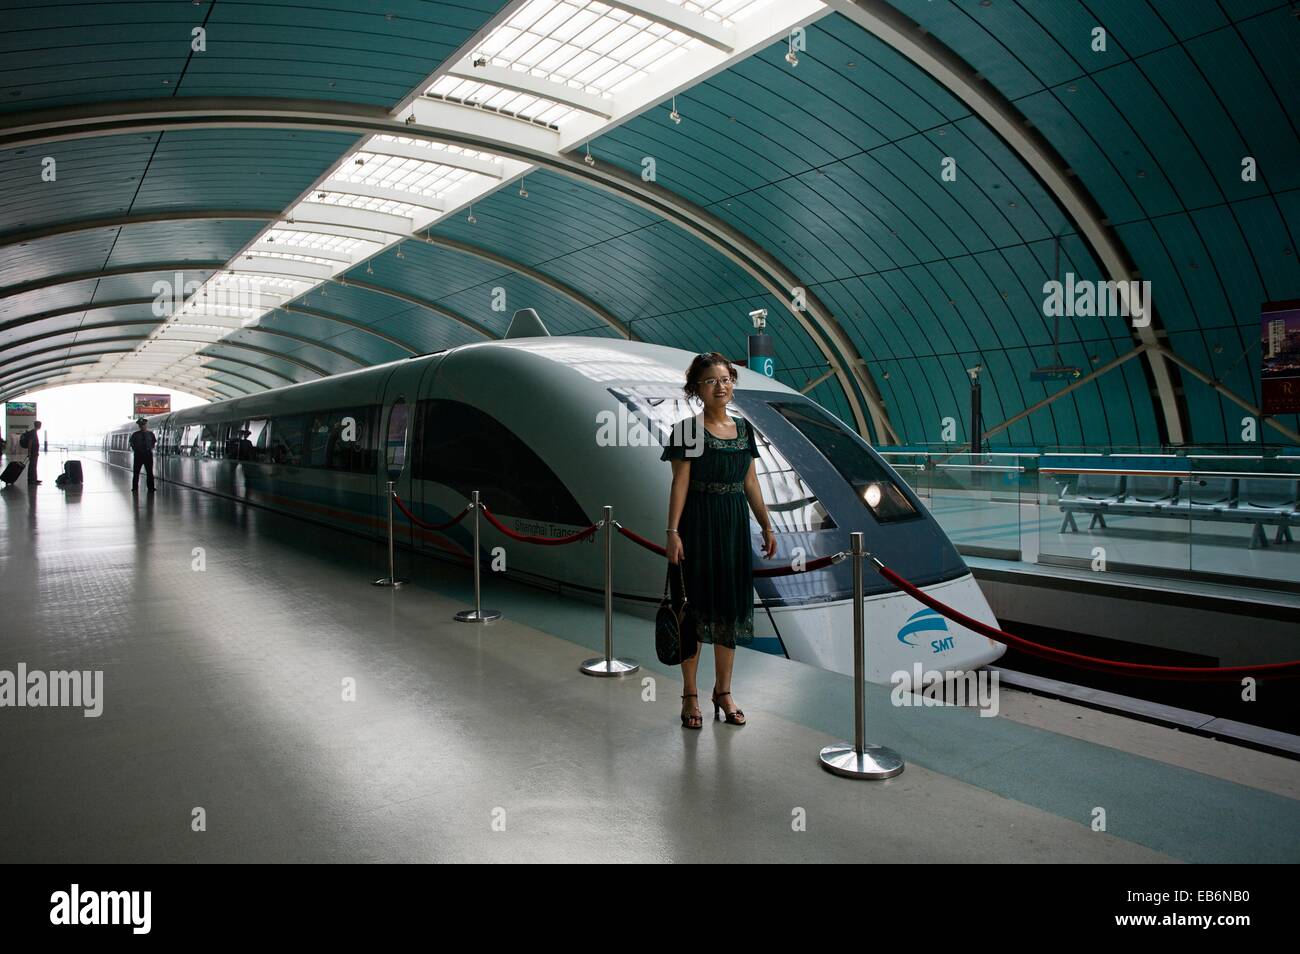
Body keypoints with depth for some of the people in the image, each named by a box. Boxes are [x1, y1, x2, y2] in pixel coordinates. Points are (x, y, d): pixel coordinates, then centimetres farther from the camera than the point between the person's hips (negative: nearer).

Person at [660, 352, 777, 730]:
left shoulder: (743, 428, 9)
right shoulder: (689, 430, -7)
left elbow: (750, 483, 13)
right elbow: (680, 484, -10)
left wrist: (767, 526, 12)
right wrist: (673, 532, -17)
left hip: (734, 526, 5)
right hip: (699, 525, -5)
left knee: (731, 606, 11)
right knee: (696, 606, 2)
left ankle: (723, 691, 24)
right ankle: (690, 695, 15)